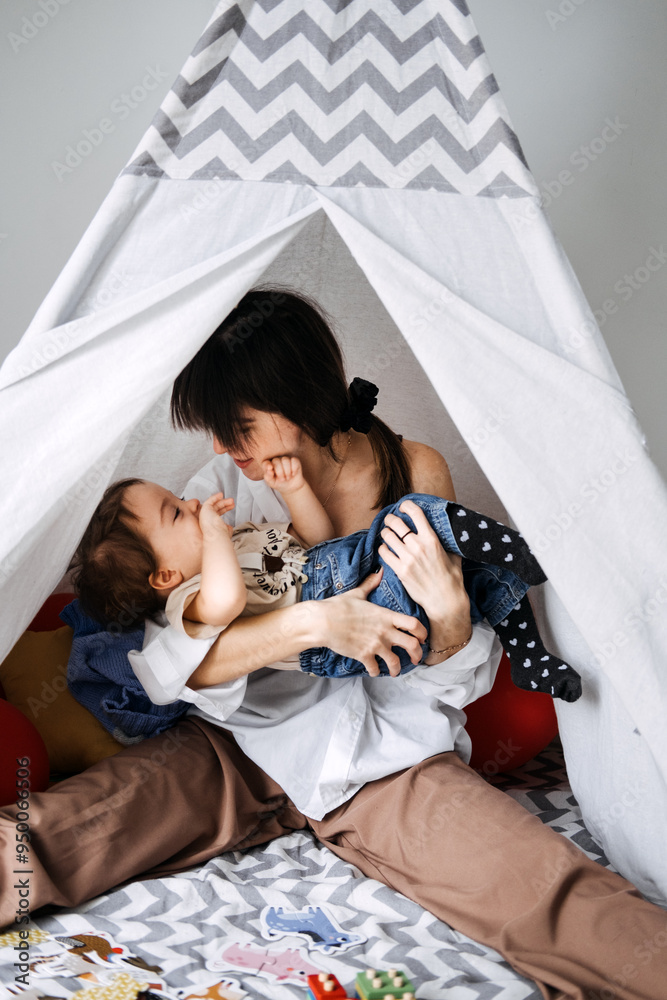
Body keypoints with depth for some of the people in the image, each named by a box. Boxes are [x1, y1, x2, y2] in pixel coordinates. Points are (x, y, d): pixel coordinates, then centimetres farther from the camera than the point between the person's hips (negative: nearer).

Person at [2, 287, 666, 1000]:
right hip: (243, 749, 1)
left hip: (387, 756, 0)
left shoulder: (414, 473, -2)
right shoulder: (221, 488, -2)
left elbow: (461, 685, 1)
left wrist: (450, 617, -23)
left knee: (547, 893, -27)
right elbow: (160, 659, -14)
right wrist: (311, 625, -26)